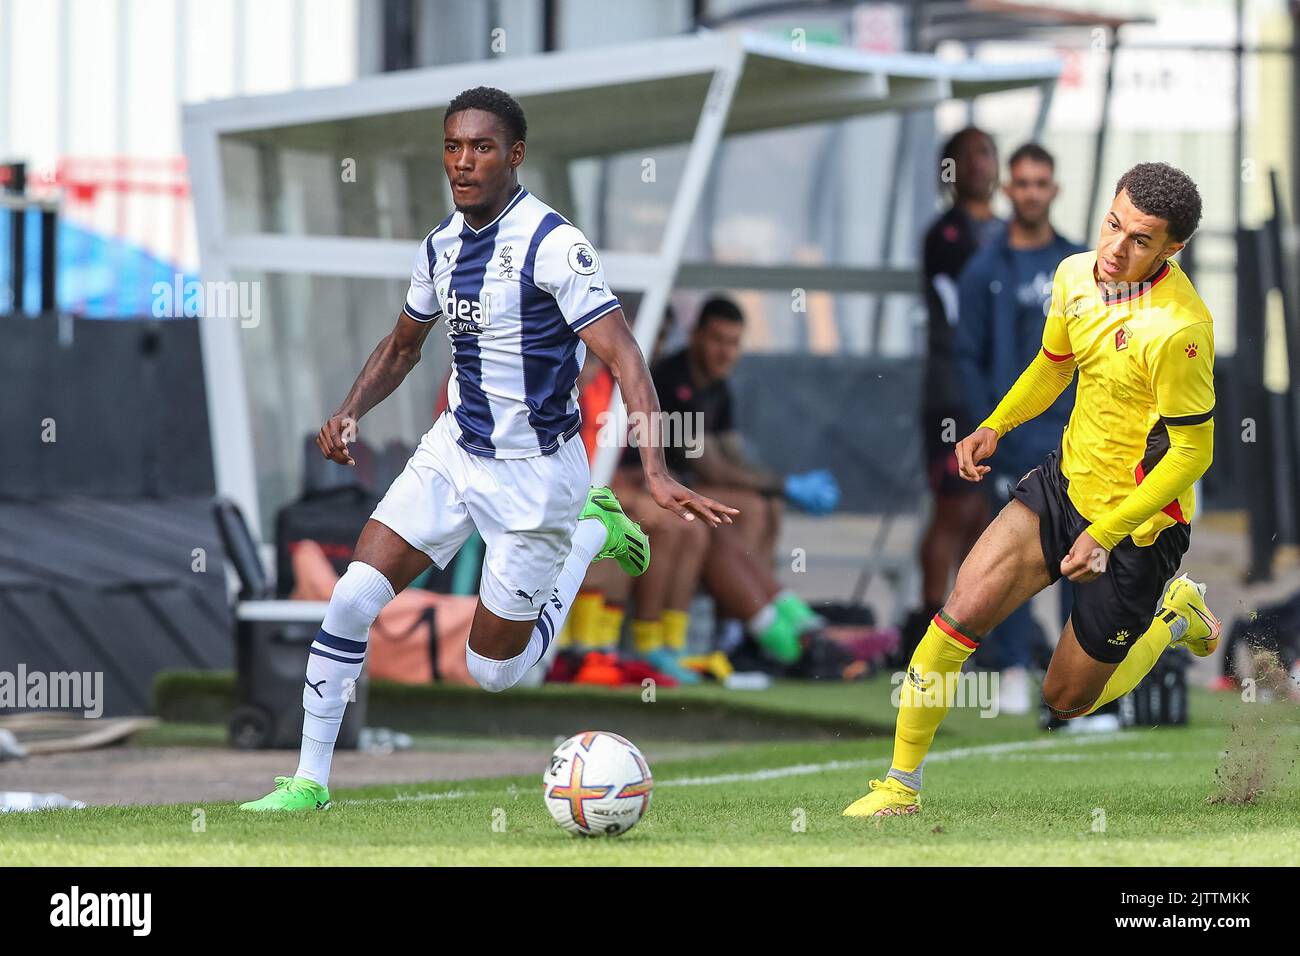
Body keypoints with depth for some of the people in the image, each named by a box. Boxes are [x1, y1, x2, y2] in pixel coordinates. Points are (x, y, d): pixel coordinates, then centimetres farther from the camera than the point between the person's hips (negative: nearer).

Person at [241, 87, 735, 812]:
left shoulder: (553, 243, -20)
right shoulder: (442, 244, 2)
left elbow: (622, 354, -26)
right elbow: (403, 347, 20)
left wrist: (657, 472, -37)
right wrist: (350, 413, 2)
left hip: (533, 474, -6)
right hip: (453, 452, 6)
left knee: (495, 669, 5)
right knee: (353, 598, -10)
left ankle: (592, 532, 28)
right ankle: (309, 781, 2)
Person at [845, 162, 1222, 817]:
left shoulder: (1177, 328, -29)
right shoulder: (1076, 275, -5)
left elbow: (1192, 452, -21)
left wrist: (1105, 533, -23)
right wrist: (995, 426, 0)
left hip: (1136, 525, -6)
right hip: (1066, 480, 6)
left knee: (1067, 702, 8)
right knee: (963, 610, -13)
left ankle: (1175, 617, 35)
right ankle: (901, 785, 1)